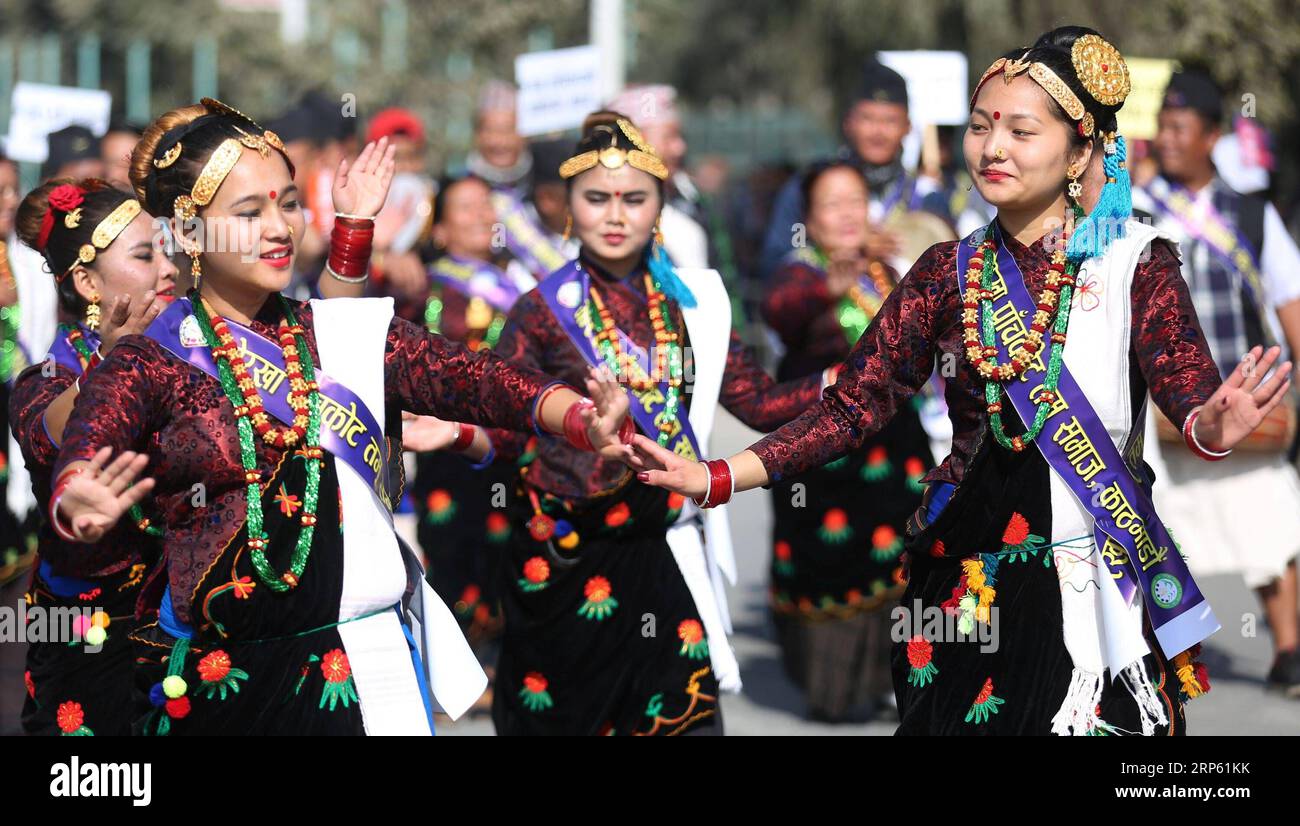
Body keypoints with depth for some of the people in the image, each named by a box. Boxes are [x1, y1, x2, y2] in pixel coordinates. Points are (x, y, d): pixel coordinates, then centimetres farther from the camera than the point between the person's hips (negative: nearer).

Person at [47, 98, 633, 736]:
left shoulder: (352, 336, 8)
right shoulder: (150, 365, -1)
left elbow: (471, 379, -5)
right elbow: (83, 452, -19)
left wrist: (583, 419, -25)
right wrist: (80, 508, -44)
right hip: (208, 681, -2)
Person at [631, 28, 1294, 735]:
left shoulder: (1135, 265, -4)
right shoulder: (949, 273, 5)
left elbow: (1186, 386, -17)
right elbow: (854, 404, 3)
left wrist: (1212, 429, -43)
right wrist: (719, 478, -8)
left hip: (1093, 586, -3)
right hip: (966, 571, 3)